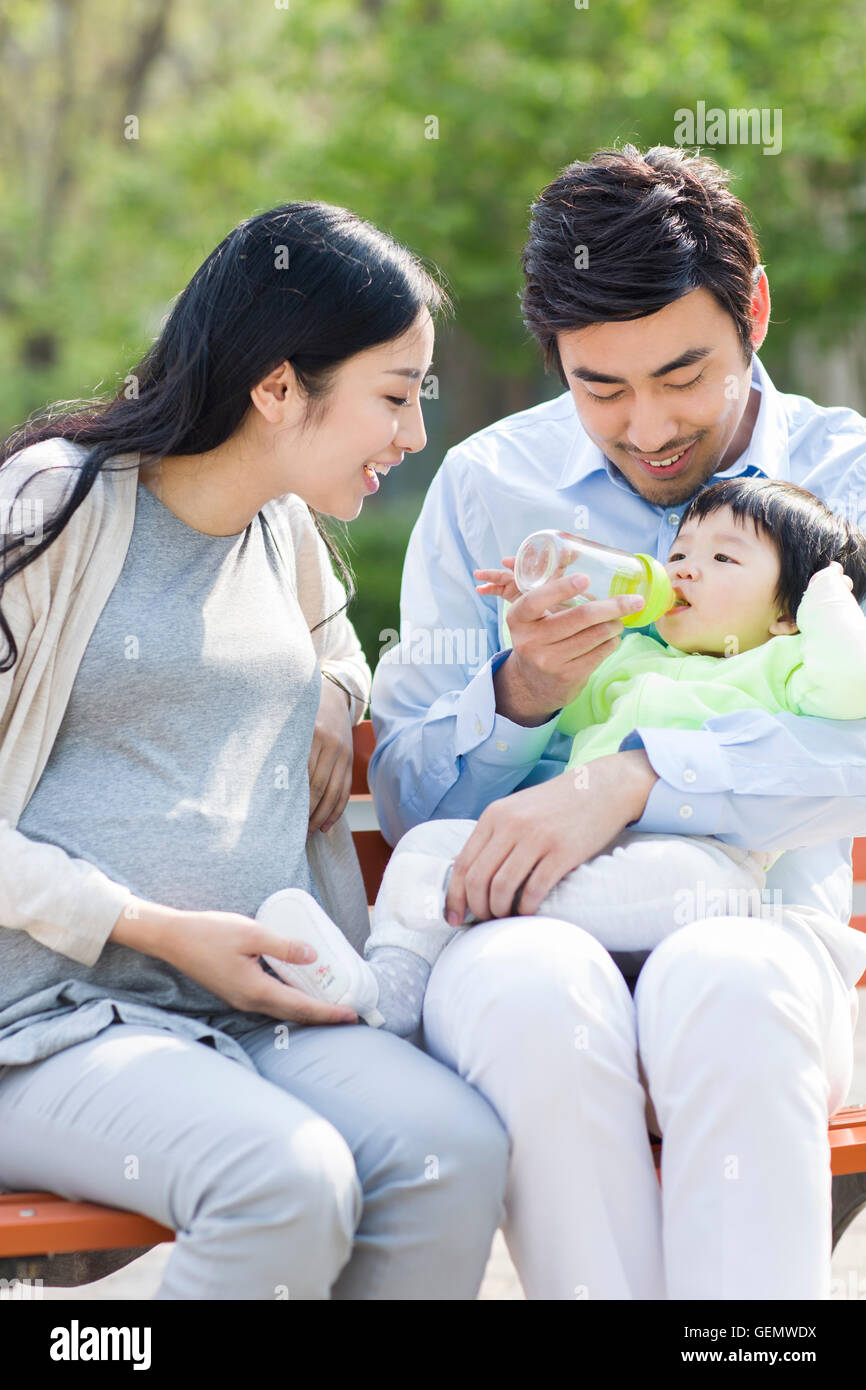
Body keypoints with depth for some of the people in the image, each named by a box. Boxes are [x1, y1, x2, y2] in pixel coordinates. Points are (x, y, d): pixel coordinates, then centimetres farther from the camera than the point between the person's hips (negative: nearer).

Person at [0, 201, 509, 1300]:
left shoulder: (286, 529, 18)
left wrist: (332, 695, 18)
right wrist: (158, 930, -13)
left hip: (261, 1015, 6)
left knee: (455, 1152, -26)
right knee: (290, 1183, -34)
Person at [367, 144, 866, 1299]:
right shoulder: (484, 485, 11)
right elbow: (407, 800, 10)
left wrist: (632, 779, -23)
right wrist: (520, 694, -11)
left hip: (755, 915, 0)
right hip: (528, 925, 1)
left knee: (725, 985, -37)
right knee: (537, 995, -36)